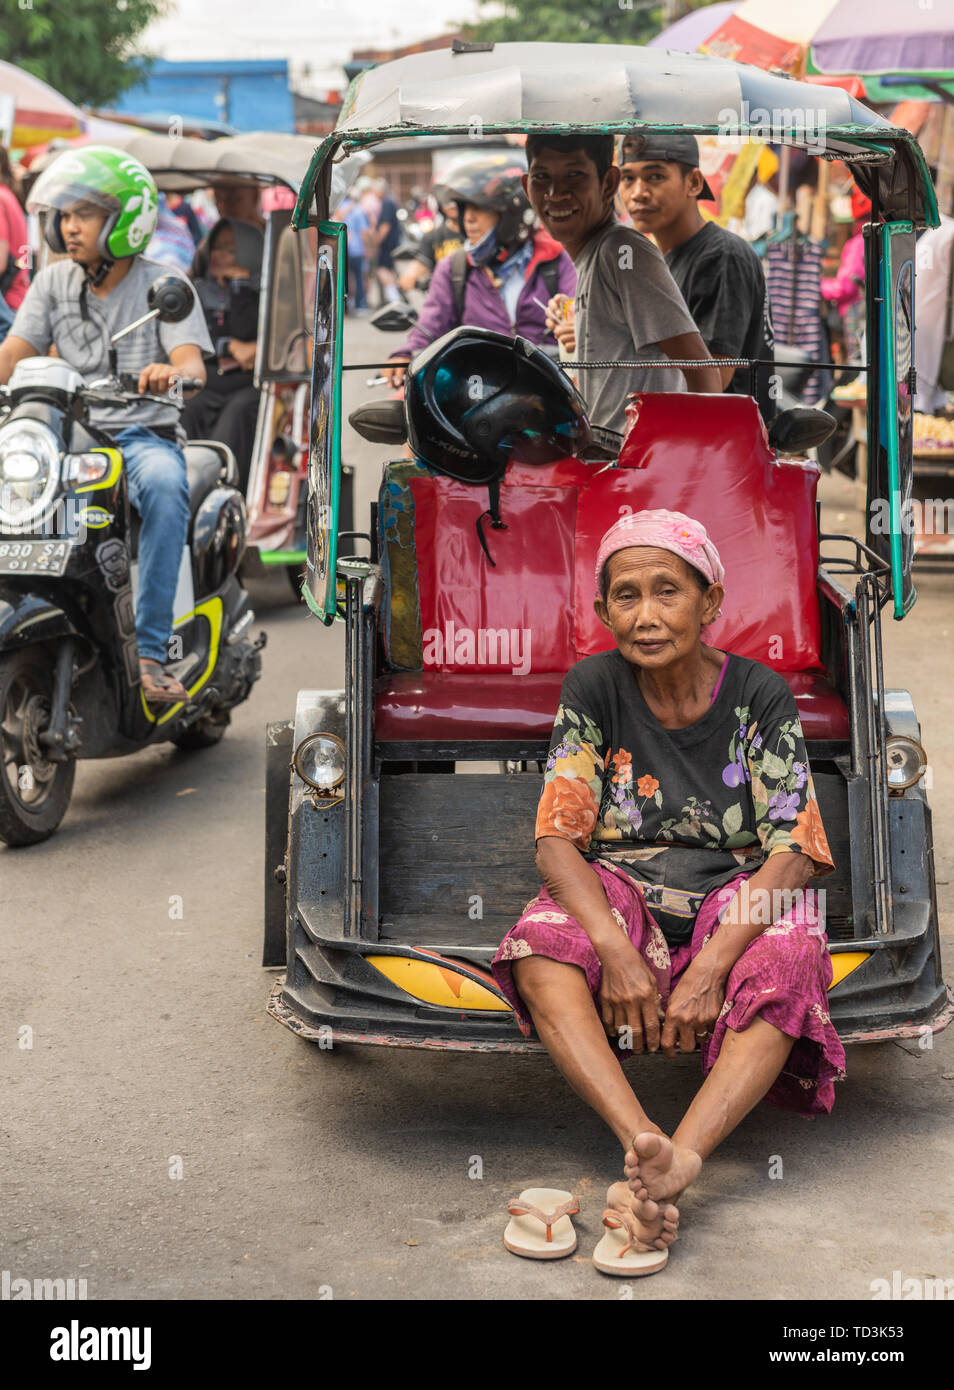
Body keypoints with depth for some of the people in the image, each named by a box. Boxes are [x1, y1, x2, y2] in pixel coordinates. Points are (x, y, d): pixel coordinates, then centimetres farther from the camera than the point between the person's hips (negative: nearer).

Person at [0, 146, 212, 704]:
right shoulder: (53, 283, 13)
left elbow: (193, 365, -12)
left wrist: (172, 373, -36)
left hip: (145, 434, -3)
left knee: (164, 485, -37)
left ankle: (150, 651, -35)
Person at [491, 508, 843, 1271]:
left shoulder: (760, 694, -8)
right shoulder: (594, 687, -5)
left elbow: (790, 854, -14)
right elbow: (558, 839, -10)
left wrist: (710, 969, -28)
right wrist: (616, 950, -28)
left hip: (740, 899, -1)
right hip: (622, 897, 1)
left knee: (788, 967, -34)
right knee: (542, 949, -31)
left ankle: (677, 1162, -48)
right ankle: (643, 1142, -46)